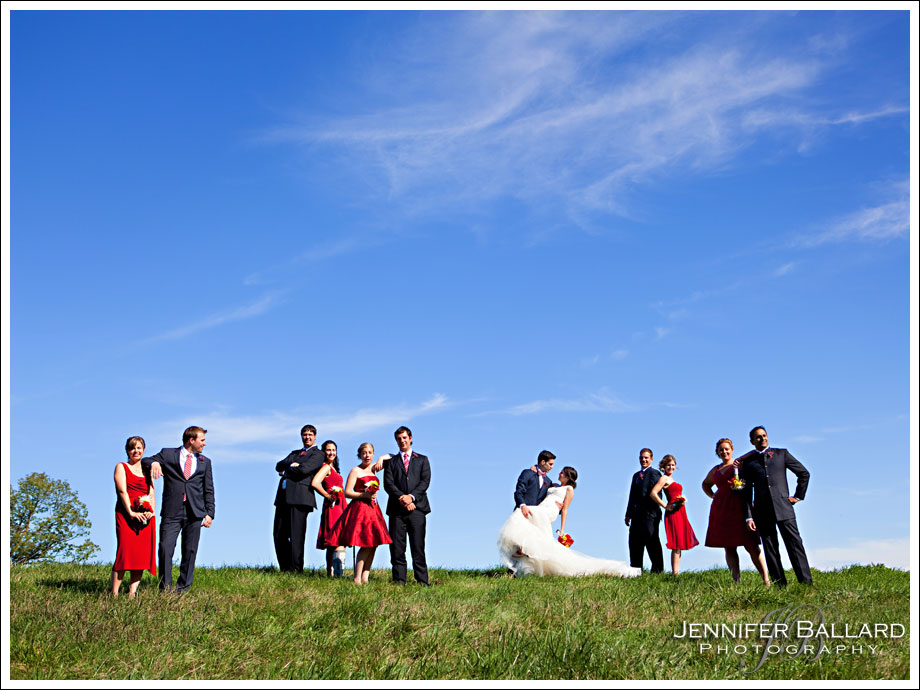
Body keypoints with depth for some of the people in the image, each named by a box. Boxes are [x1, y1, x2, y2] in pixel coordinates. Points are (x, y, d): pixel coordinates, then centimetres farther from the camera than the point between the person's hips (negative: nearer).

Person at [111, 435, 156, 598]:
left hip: (145, 516, 4)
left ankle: (132, 593, -3)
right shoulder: (121, 467, 7)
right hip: (126, 514, -4)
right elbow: (122, 491, -5)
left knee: (143, 553, -3)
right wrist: (131, 512, -17)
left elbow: (152, 494, 13)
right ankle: (114, 593, -14)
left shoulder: (147, 470, 20)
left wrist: (151, 511, -6)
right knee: (125, 551, -13)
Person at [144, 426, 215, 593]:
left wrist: (210, 513, 5)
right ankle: (165, 588, -1)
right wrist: (154, 463, -20)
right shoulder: (168, 454, 9)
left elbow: (209, 490, 15)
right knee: (165, 549, -9)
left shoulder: (205, 462, 17)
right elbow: (144, 461, 3)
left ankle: (183, 587, 11)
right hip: (171, 512, -2)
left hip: (194, 513, 2)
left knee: (190, 551, 2)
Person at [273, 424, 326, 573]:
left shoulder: (318, 454, 5)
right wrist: (291, 464, -4)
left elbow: (303, 470, -10)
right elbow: (278, 466, 15)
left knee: (296, 535, -9)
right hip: (283, 496, 7)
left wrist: (286, 470, 5)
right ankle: (285, 569, 9)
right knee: (278, 534, 3)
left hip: (299, 497, -7)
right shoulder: (294, 453, 29)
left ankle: (296, 570, -6)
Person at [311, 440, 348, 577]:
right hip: (333, 506, -10)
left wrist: (346, 502, 19)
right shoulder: (326, 467, -9)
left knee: (332, 544, 9)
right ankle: (339, 573, -24)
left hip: (339, 505, 10)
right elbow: (315, 483, -23)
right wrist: (328, 496, -14)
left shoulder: (332, 468, 20)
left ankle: (331, 574, 11)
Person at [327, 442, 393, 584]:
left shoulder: (373, 469, 15)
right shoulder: (355, 471, -2)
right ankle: (357, 579, -10)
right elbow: (347, 492, -8)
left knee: (374, 545, 0)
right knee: (367, 545, -13)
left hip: (373, 509, 7)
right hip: (359, 509, -7)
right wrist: (364, 495, -19)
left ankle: (365, 578, 1)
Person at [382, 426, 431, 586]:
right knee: (397, 547, -3)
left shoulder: (422, 460, 17)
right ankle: (399, 580, 0)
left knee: (418, 546, -3)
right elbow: (388, 483, 4)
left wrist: (411, 496, -12)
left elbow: (425, 481, 3)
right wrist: (401, 498, -12)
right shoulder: (391, 461, 17)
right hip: (397, 509, 1)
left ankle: (422, 581, -3)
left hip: (417, 507, -1)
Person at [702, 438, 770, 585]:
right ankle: (736, 581, -1)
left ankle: (766, 579, -9)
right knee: (729, 547, 0)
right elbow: (705, 484, 38)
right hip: (721, 509, 5)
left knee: (751, 545, -11)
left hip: (739, 507, -5)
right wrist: (712, 495, 22)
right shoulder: (715, 470, 21)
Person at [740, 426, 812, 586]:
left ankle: (806, 582, -8)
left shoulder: (781, 454, 11)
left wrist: (798, 496, 11)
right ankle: (780, 585, 3)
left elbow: (804, 473, 17)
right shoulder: (748, 462, 12)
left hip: (783, 508, -1)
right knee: (770, 549, 0)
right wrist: (748, 517, 1)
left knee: (795, 543, -7)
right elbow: (746, 492, 9)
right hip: (762, 512, 1)